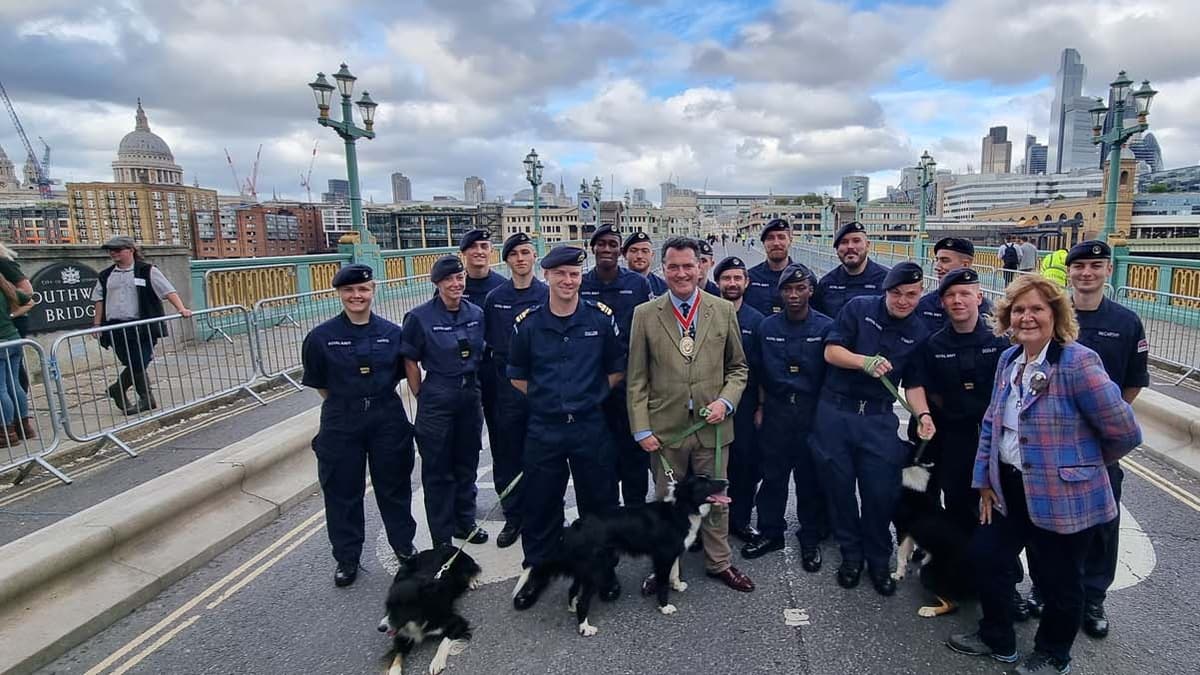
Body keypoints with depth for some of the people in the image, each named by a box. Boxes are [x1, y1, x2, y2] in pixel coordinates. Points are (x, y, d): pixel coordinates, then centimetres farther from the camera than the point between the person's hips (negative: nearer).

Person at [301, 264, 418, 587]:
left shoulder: (391, 332, -3)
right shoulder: (321, 336, -6)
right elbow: (319, 384, 4)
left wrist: (378, 399, 5)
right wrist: (346, 404, 4)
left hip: (388, 419, 1)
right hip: (341, 424, -1)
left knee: (393, 485, 14)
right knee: (342, 491, 9)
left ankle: (403, 544, 34)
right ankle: (347, 558, 28)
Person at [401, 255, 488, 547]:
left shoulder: (476, 314, 2)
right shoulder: (420, 317, -11)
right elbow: (410, 361, -6)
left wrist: (474, 386, 10)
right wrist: (422, 397, -5)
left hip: (470, 395, 5)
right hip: (438, 399, -4)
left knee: (466, 464, 17)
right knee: (438, 470, 6)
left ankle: (465, 522, 35)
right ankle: (442, 538, 20)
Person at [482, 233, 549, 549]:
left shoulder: (549, 295, -1)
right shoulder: (494, 298, 3)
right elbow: (487, 342, 10)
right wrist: (501, 366, 3)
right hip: (507, 389, 2)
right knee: (507, 456, 8)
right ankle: (513, 517, 24)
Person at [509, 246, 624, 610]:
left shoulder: (602, 317, -3)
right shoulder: (527, 322, -1)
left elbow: (617, 370, 6)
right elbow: (517, 376, 9)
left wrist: (590, 397, 2)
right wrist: (545, 399, 4)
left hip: (591, 426, 0)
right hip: (543, 429, 1)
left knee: (599, 502, 11)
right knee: (539, 504, 11)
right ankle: (537, 570, 31)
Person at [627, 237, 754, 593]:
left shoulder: (723, 310, 1)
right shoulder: (645, 314, -2)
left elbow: (738, 367, 9)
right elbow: (637, 379, -1)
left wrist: (725, 402, -8)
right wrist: (641, 428, -6)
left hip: (712, 425, 1)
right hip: (665, 427, -1)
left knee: (716, 499, 14)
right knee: (666, 501, 13)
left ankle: (719, 563, 36)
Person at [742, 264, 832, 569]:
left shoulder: (826, 326, -4)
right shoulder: (767, 327, 3)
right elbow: (760, 372, 9)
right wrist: (760, 406, 5)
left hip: (813, 412, -2)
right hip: (776, 410, 2)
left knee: (811, 476, 8)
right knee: (773, 473, 8)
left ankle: (811, 538, 24)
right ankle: (770, 532, 25)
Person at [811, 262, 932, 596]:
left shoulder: (919, 333, 5)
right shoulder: (859, 308, -3)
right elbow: (831, 351, -8)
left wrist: (923, 414, -12)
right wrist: (865, 361, -25)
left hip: (879, 418, 1)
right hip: (836, 411, -1)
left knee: (881, 491, 1)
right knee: (839, 486, 8)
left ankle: (879, 560, 24)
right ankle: (851, 555, 27)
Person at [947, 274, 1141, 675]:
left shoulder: (1078, 362, -19)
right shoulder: (1009, 359, 4)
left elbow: (1125, 432, -17)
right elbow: (992, 423, 10)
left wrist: (1082, 463, 1)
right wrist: (984, 480, 7)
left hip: (1064, 497, -7)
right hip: (1009, 489, 7)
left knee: (1057, 581, 12)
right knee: (985, 556, 15)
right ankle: (997, 638, 39)